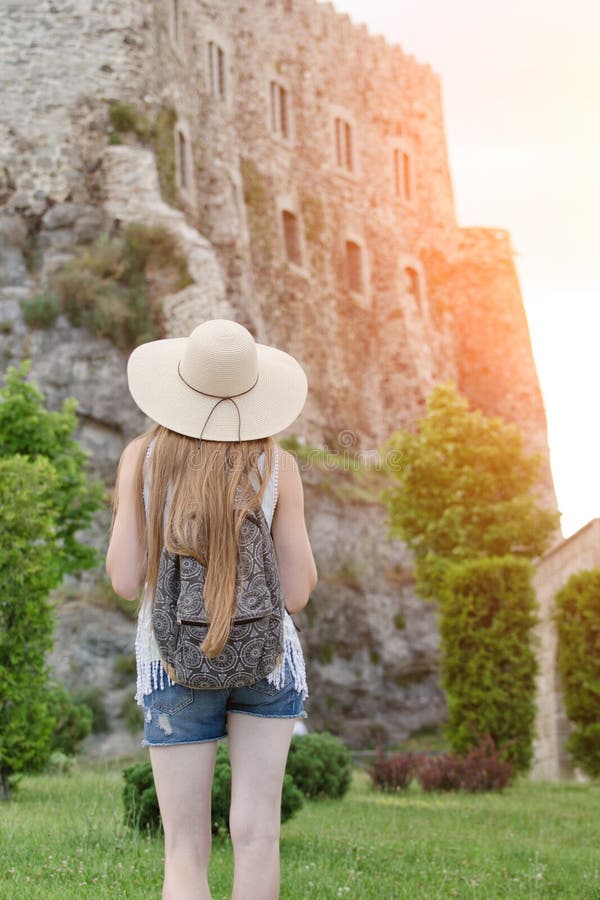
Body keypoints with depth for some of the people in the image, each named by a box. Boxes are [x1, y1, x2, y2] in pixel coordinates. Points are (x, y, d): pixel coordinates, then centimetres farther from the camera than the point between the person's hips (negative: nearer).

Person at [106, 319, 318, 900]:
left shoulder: (143, 457, -6)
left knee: (185, 852, 3)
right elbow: (298, 592, -4)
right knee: (256, 835, 0)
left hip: (174, 665, 1)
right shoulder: (276, 465, -7)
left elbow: (125, 581, -6)